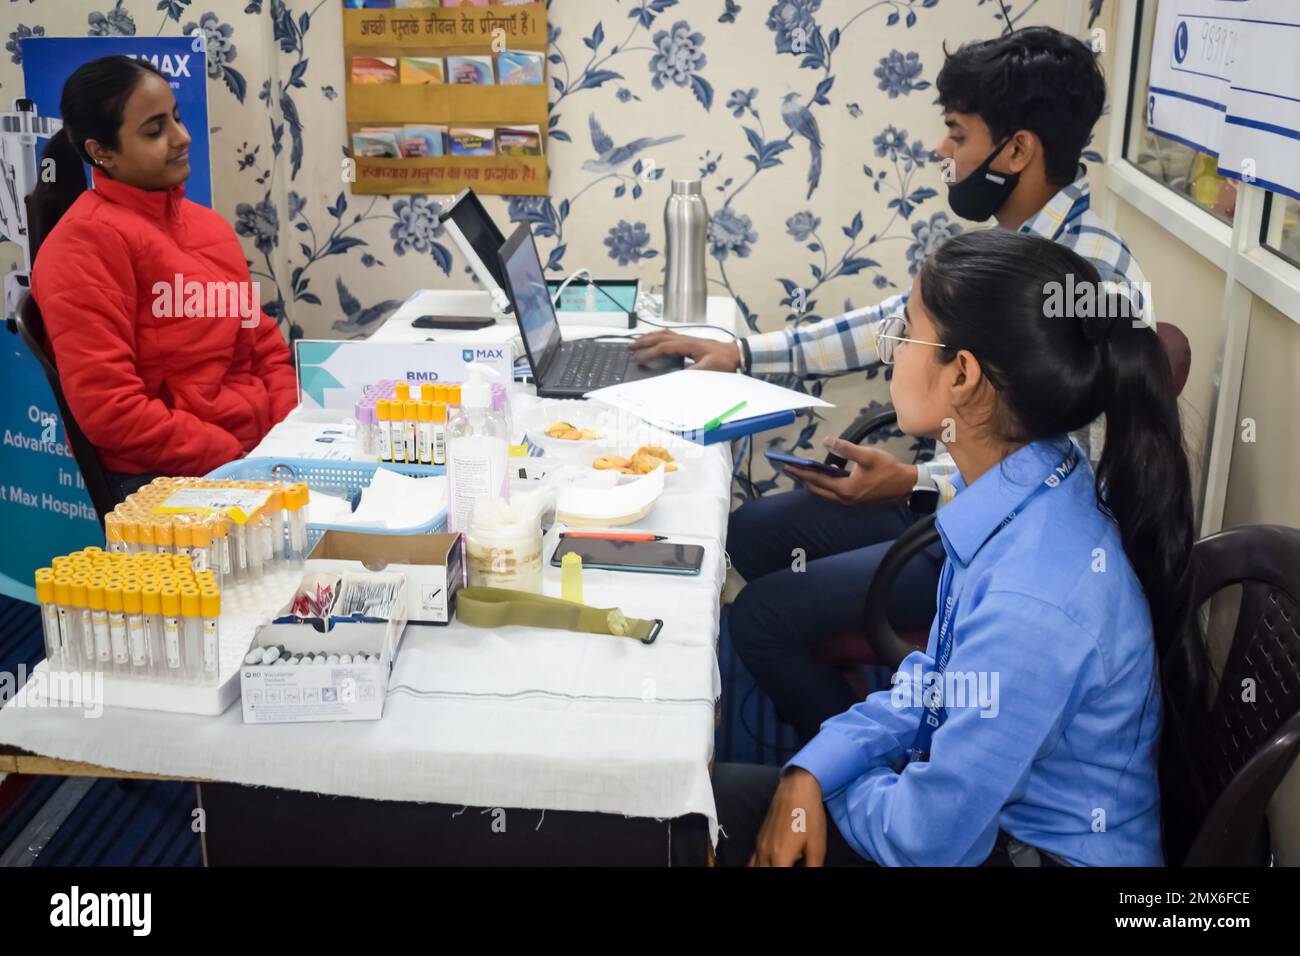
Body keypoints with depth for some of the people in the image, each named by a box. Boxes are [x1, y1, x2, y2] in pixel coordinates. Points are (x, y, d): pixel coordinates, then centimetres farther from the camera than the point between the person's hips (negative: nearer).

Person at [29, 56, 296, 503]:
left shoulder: (207, 224, 16)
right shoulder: (86, 241, -9)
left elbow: (263, 344, 16)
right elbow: (108, 408, -15)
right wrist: (235, 460, -16)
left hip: (264, 448, 8)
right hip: (167, 479, -7)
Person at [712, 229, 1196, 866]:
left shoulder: (1031, 605, -35)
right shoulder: (1019, 485, -8)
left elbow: (928, 839, -26)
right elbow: (937, 675, 5)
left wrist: (829, 784, -6)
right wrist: (813, 769, -6)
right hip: (982, 803, 7)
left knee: (710, 814, -4)